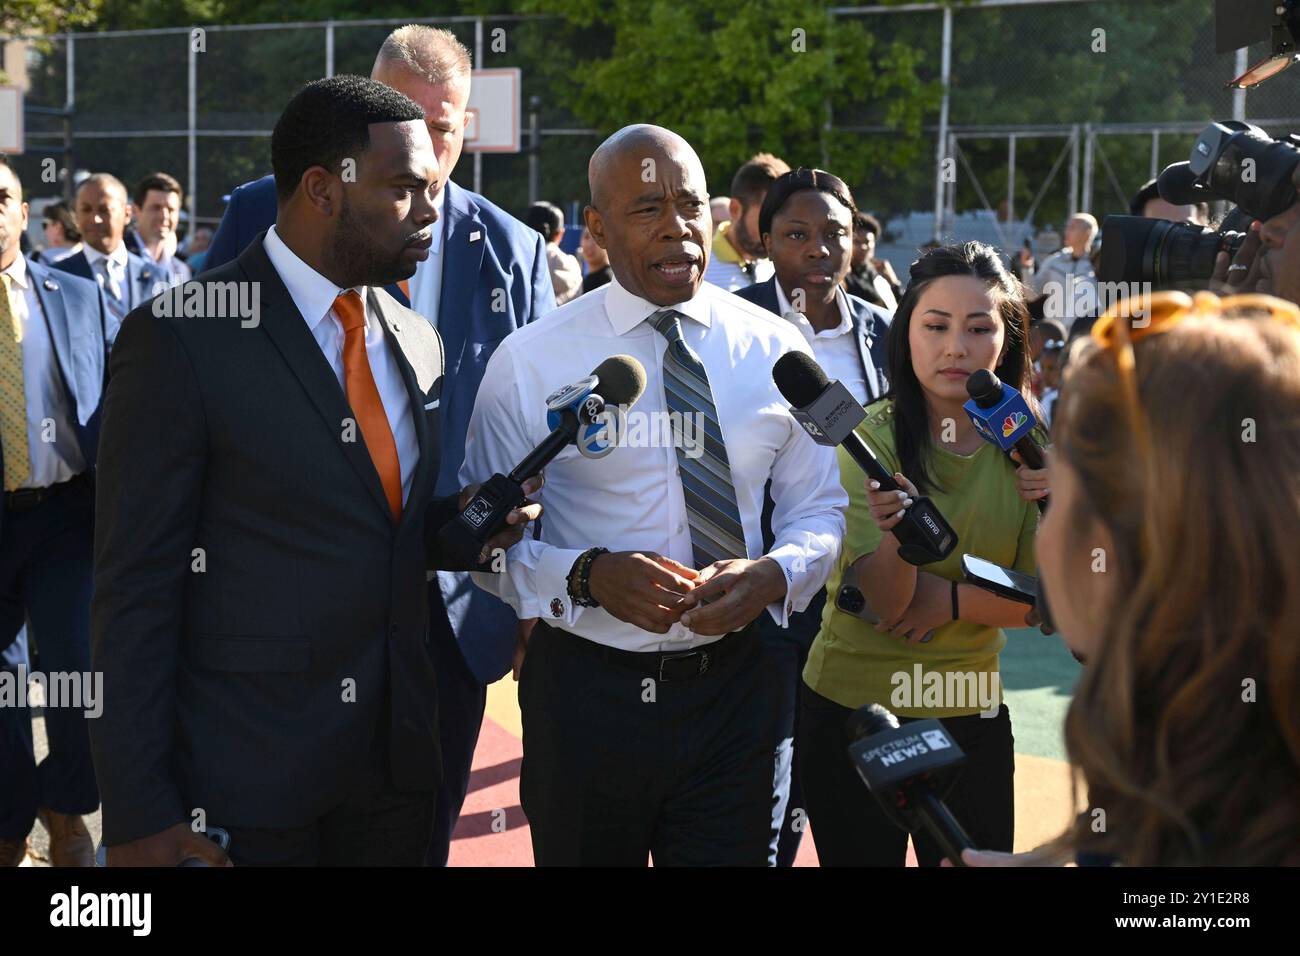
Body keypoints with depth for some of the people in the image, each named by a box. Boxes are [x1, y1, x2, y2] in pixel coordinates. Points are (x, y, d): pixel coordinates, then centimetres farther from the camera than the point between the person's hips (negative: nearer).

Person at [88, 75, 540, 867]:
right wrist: (140, 814, -14)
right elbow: (135, 587, -12)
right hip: (243, 774, -5)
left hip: (397, 763, 6)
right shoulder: (179, 340, -11)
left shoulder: (418, 341, 8)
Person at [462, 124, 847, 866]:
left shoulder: (776, 349, 1)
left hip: (734, 690, 2)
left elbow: (819, 508, 7)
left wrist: (773, 575, -14)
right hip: (586, 688, -1)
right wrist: (587, 576, -23)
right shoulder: (529, 361, -7)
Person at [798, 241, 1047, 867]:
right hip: (853, 704, -2)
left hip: (971, 713, 2)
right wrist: (895, 529, -39)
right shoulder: (873, 436, -12)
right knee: (861, 855, 11)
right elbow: (885, 604, -20)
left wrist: (949, 599, -15)